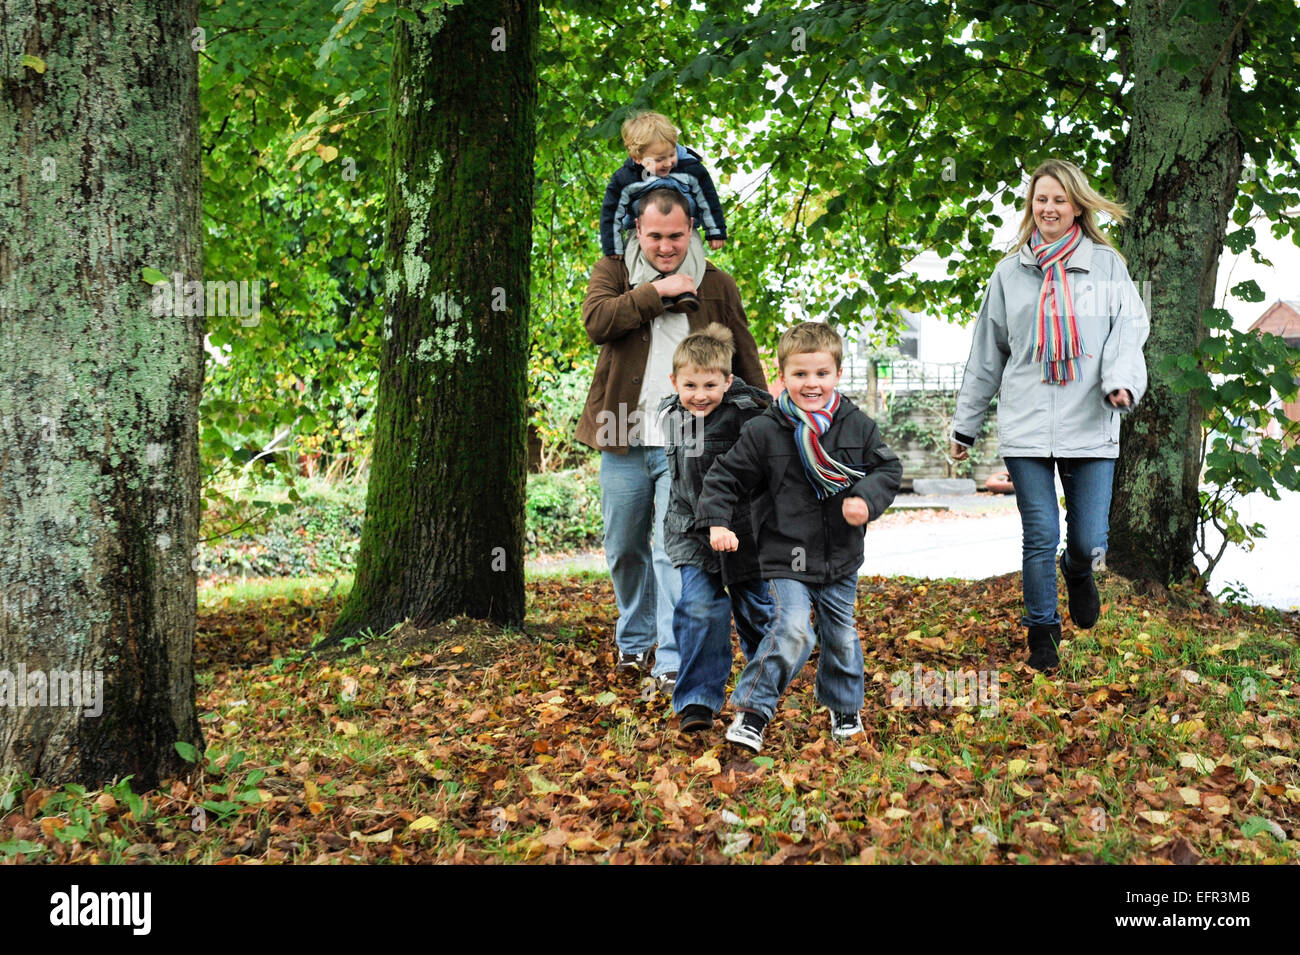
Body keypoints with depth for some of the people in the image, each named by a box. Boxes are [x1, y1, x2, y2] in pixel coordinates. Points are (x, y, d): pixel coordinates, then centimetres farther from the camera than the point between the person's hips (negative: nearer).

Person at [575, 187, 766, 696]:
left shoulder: (717, 285, 7)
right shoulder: (613, 272, 6)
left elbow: (745, 360, 14)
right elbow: (596, 321, -15)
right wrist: (655, 291, -15)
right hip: (623, 441, 2)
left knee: (675, 550, -10)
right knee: (625, 549, 13)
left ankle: (674, 661, -8)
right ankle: (633, 642, 34)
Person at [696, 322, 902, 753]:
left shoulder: (858, 426, -2)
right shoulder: (764, 431, -9)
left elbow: (888, 467, 6)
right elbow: (726, 476, -3)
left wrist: (867, 499, -13)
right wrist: (718, 522, -15)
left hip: (841, 558, 4)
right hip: (787, 558, -3)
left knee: (841, 636, 15)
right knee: (793, 630, -20)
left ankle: (844, 706, 40)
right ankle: (751, 710, -6)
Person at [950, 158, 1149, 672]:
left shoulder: (1106, 264, 9)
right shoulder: (1010, 272, 12)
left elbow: (1129, 327, 1)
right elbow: (986, 353, 15)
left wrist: (1122, 381, -20)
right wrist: (965, 425, 17)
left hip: (1090, 427, -1)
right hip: (1026, 427, 1)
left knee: (1089, 541, -2)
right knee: (1040, 537, 0)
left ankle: (1078, 572, 34)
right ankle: (1042, 630, 18)